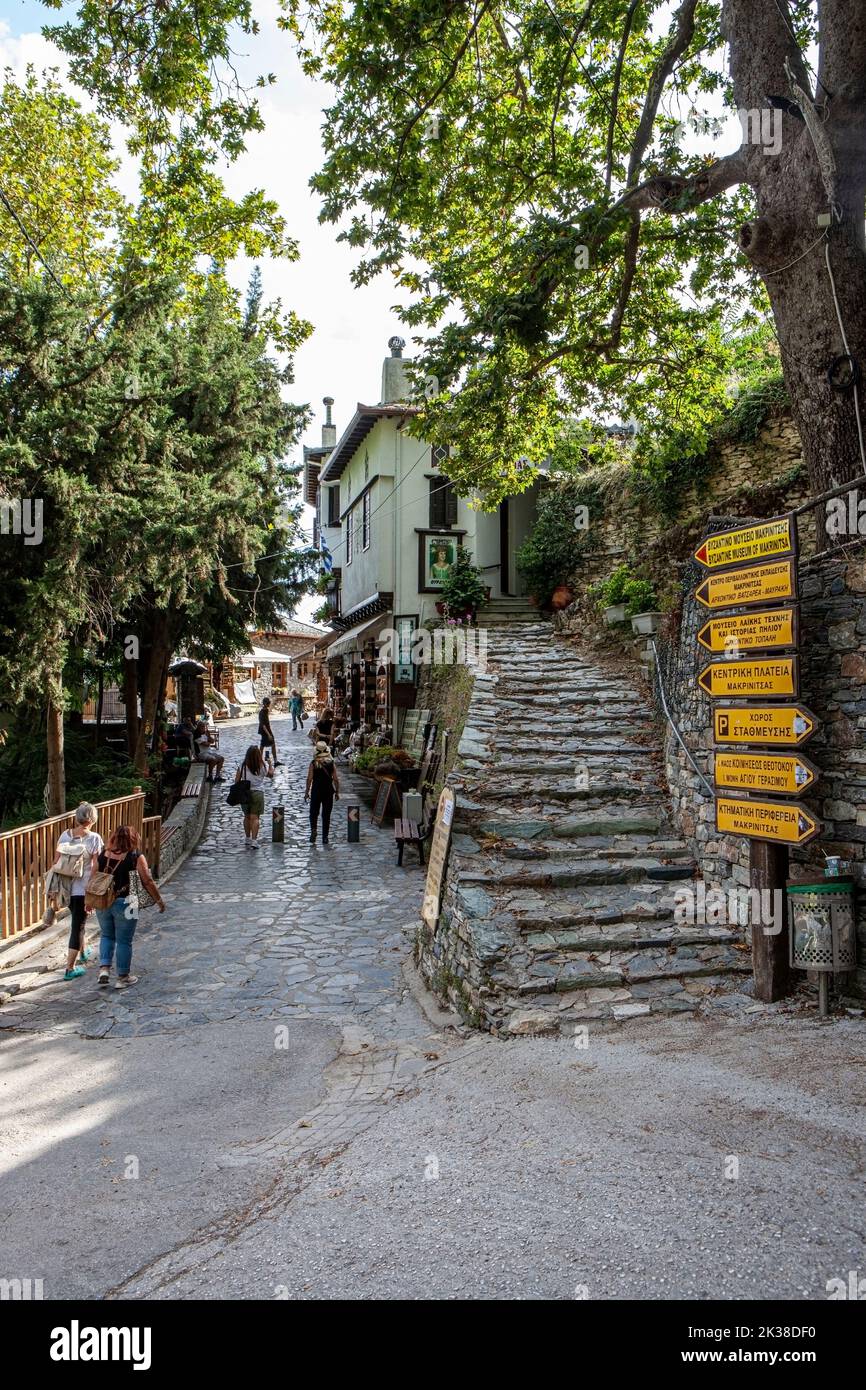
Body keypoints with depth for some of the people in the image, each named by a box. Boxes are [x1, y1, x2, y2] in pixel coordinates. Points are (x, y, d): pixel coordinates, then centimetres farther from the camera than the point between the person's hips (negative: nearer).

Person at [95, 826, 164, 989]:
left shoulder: (103, 855, 0)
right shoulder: (136, 858, -11)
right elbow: (148, 882, -9)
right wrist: (159, 900, 3)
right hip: (124, 904, -4)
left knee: (106, 935, 23)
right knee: (124, 941, 8)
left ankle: (104, 968, 11)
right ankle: (123, 978, 16)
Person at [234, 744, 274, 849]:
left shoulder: (243, 765, -6)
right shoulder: (262, 765, -8)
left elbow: (237, 780, -3)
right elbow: (271, 774, 9)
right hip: (257, 793, -2)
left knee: (247, 817, 16)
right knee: (255, 817, -1)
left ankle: (247, 839, 28)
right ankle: (254, 840, -7)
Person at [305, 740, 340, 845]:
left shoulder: (313, 763, -7)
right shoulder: (332, 763, -3)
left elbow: (309, 779, -7)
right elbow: (335, 779, -2)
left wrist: (307, 792, 1)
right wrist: (337, 792, 7)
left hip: (316, 791, -1)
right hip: (328, 791, 1)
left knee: (314, 813, 13)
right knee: (326, 815, 8)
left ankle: (313, 829, -12)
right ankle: (325, 837, 9)